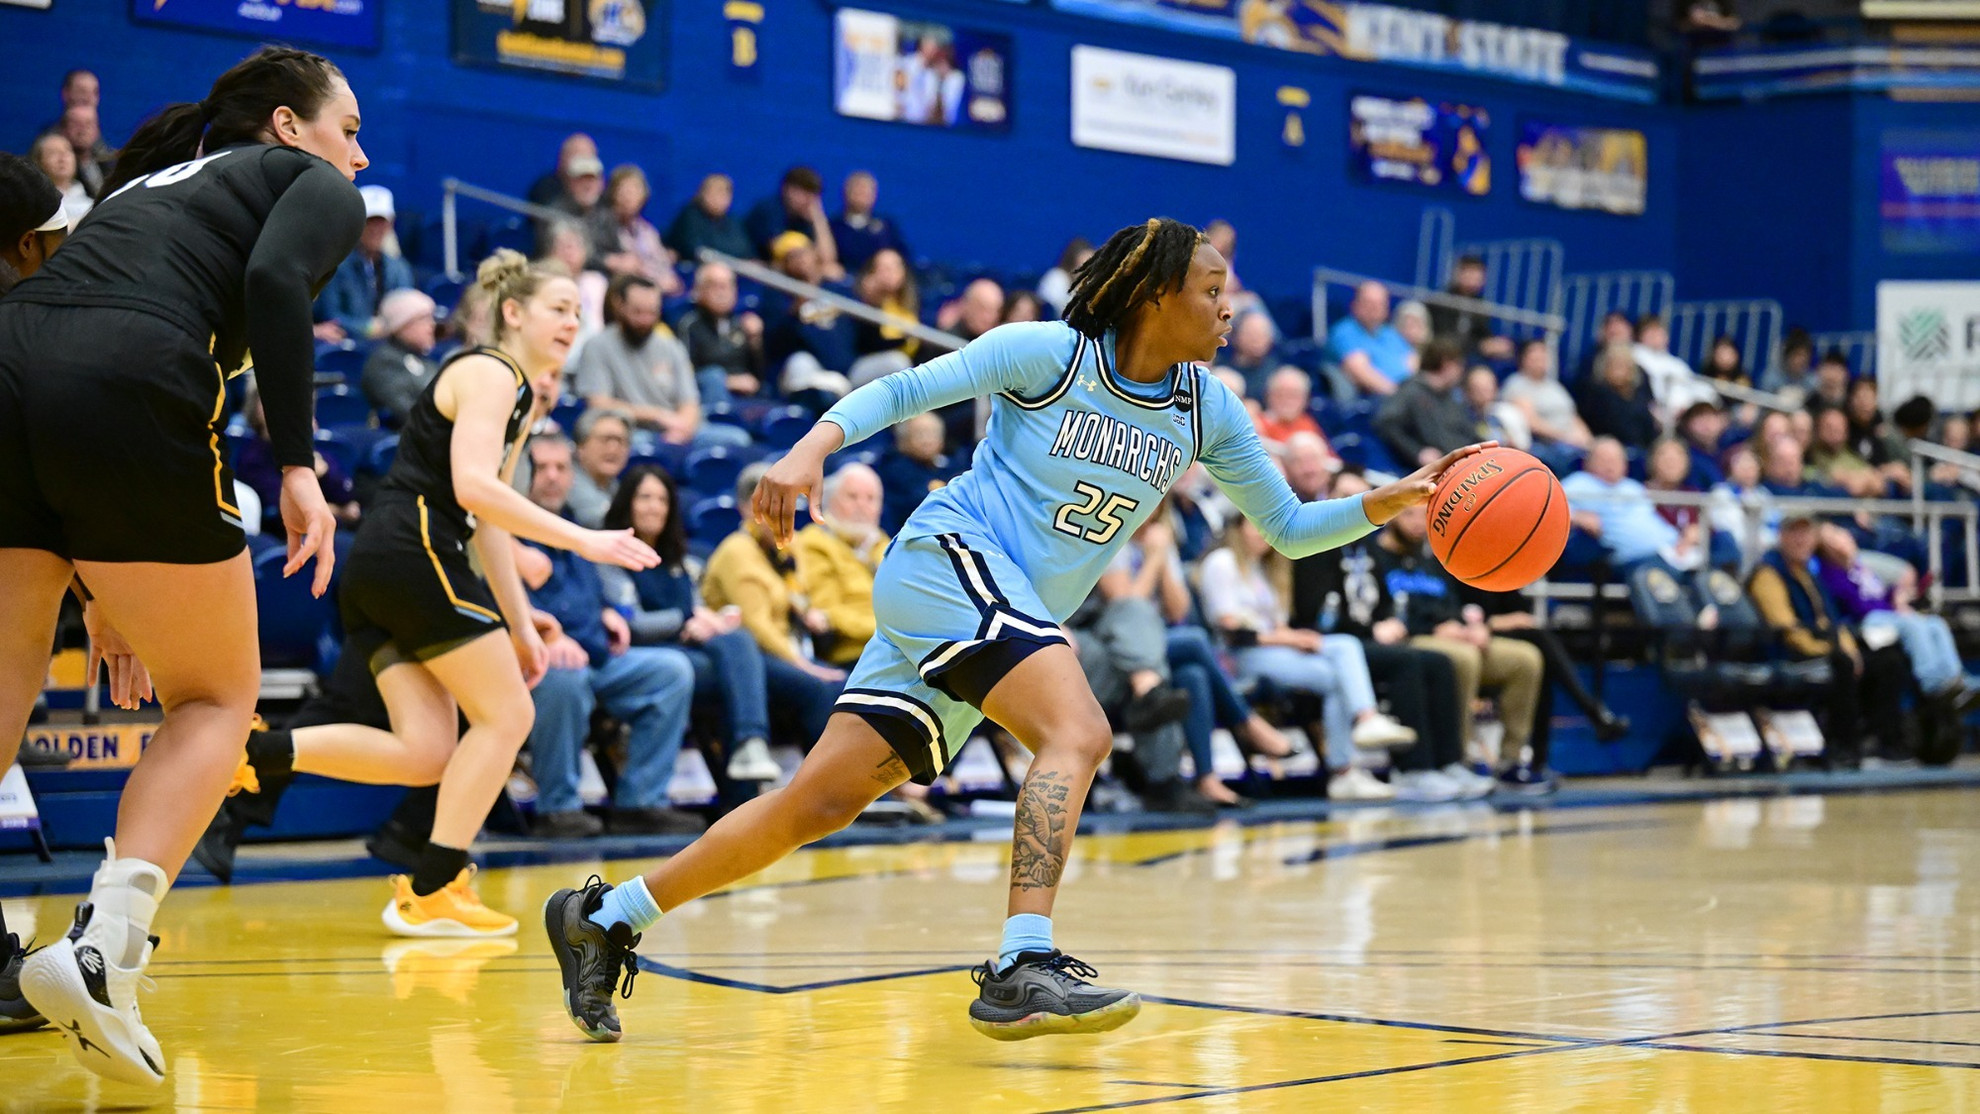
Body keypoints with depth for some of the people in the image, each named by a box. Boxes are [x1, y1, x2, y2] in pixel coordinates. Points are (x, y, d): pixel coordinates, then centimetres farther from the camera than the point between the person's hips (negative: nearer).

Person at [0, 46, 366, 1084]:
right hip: (128, 389, -6)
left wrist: (102, 580, 34)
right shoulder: (315, 184, 18)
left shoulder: (153, 183, 36)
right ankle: (101, 946, -8)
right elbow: (274, 282, -6)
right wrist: (298, 465, -7)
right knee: (214, 698, 11)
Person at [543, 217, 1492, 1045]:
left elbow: (1288, 529, 14)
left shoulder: (1207, 412, 9)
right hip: (945, 561, -6)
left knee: (820, 805, 1)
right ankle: (1022, 971, -34)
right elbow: (901, 392, -6)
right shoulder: (1048, 352, -7)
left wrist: (1385, 503, -2)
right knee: (1078, 732, -28)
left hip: (1008, 622, 6)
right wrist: (811, 449, -22)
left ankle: (604, 918, 10)